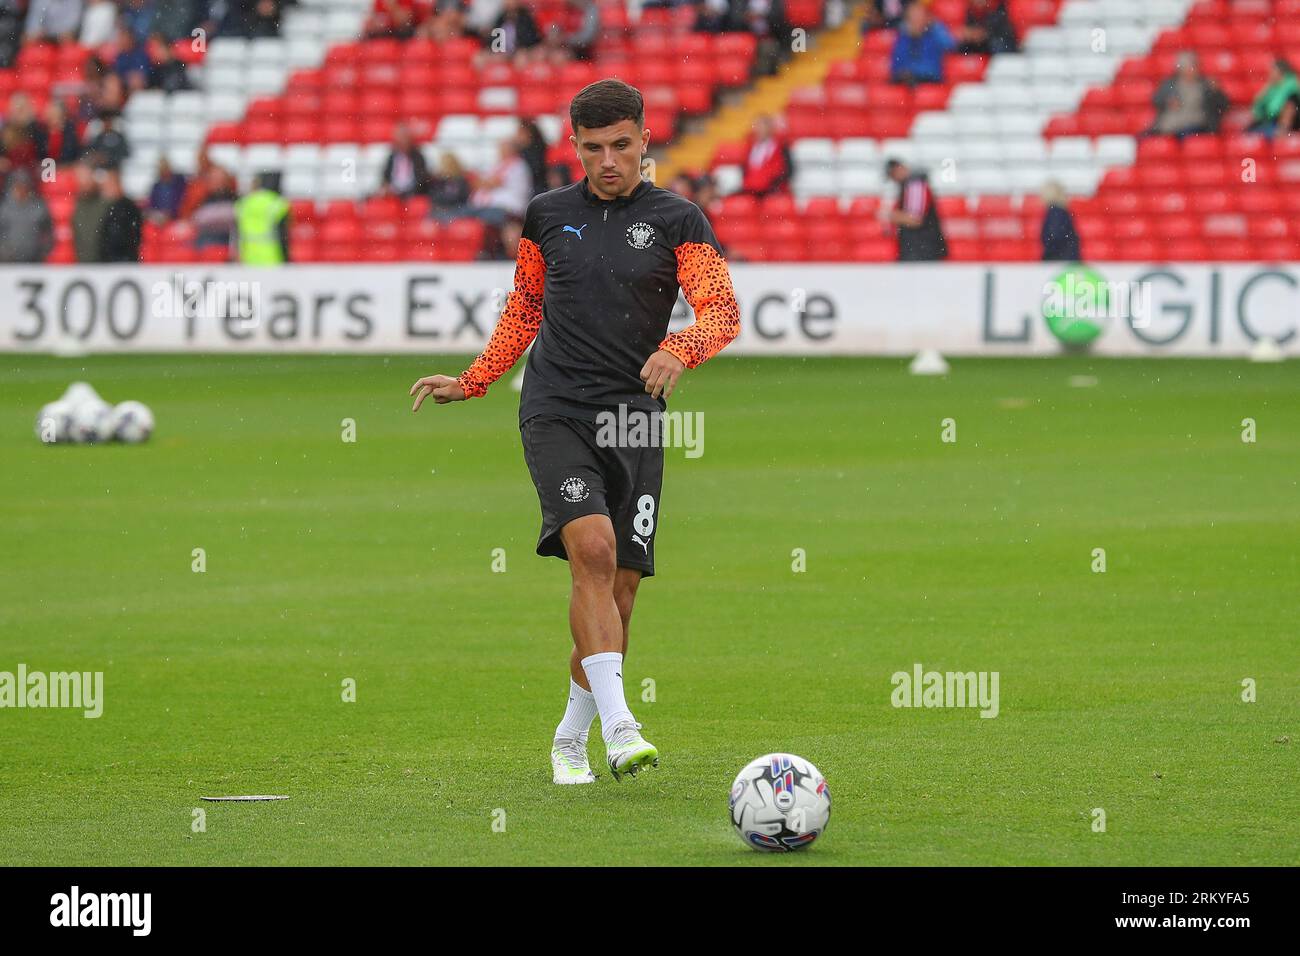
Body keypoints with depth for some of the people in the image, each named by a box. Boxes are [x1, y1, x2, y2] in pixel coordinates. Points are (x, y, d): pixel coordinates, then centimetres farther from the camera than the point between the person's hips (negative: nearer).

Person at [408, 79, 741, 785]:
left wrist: (678, 350, -25)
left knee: (619, 585, 1)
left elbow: (722, 309, -6)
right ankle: (618, 726, -30)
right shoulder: (547, 215, 10)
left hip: (633, 418, 1)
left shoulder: (676, 220, 4)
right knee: (594, 549, -23)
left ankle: (571, 738, 20)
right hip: (555, 410, -1)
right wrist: (472, 382, 21)